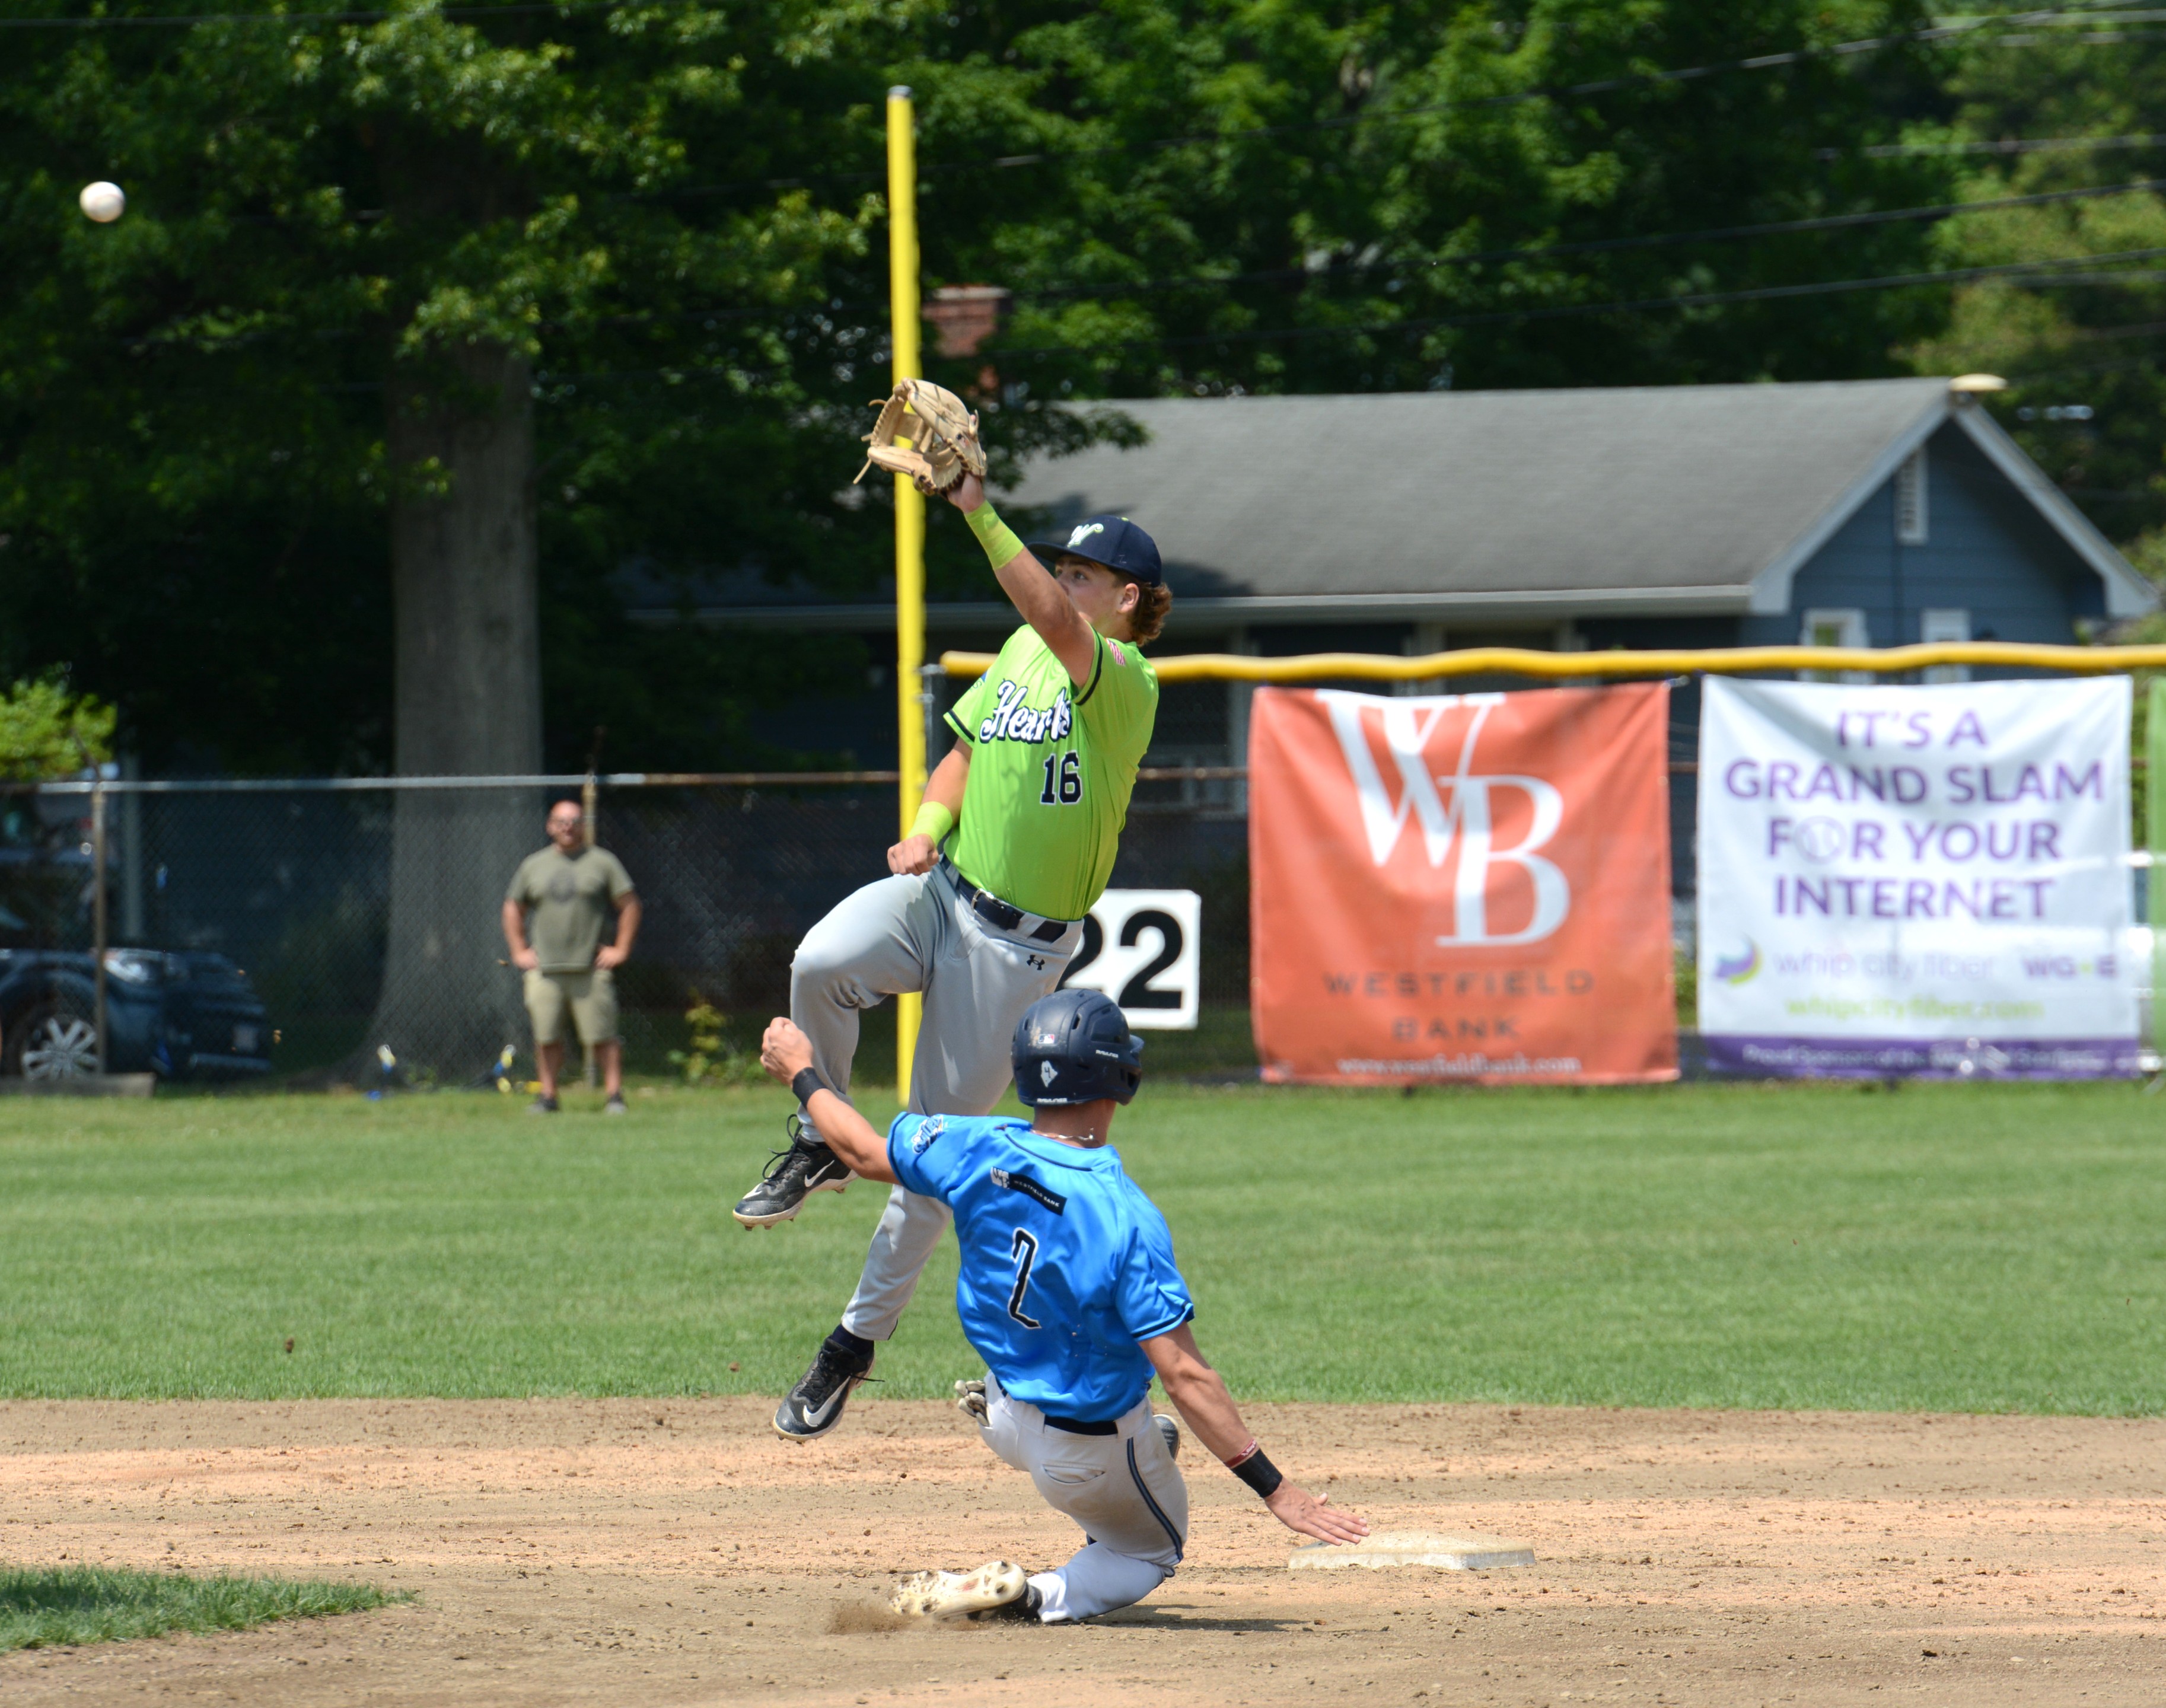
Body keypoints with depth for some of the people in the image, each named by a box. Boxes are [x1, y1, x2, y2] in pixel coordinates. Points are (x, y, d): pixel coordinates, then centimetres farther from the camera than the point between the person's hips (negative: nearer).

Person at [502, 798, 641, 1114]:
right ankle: (548, 1096, 8)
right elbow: (513, 909, 21)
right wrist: (519, 951, 12)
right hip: (543, 968, 2)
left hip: (591, 968, -2)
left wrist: (621, 950, -1)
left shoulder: (602, 863, 5)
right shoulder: (534, 865, 13)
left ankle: (614, 1096, -3)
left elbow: (630, 905, 6)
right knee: (546, 1037, -1)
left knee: (602, 1036, -6)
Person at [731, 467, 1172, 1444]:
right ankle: (821, 1144, -4)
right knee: (820, 963, -28)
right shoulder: (1026, 652, 10)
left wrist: (979, 511, -42)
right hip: (942, 890, 5)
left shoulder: (1124, 683, -15)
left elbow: (1049, 613, -35)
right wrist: (928, 830, 0)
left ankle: (858, 1343, 15)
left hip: (1018, 943, -5)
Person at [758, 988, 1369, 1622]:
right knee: (1151, 1551, 21)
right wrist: (1275, 1490, -27)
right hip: (1086, 1458, -6)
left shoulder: (978, 1152, -17)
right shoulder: (1126, 1216, -31)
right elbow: (1186, 1379, -31)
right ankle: (1036, 1598, -3)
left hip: (1003, 1419, 6)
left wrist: (801, 1075, 22)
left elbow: (863, 1151, 3)